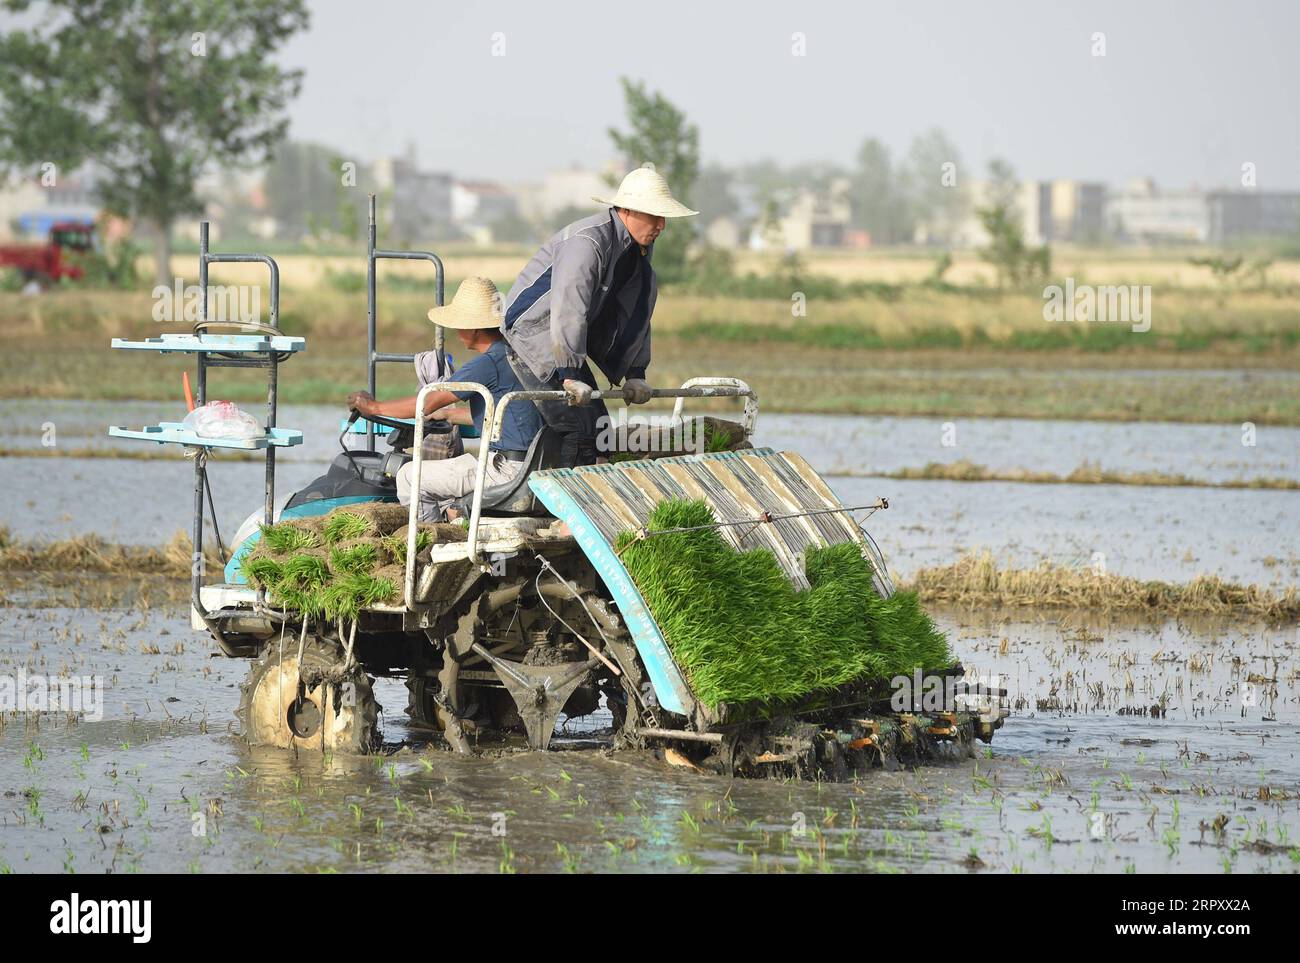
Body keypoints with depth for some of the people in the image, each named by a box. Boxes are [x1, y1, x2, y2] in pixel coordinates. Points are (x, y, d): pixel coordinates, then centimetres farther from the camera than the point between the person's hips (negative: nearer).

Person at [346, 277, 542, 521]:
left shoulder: (489, 363, -17)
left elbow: (428, 403, -12)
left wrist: (374, 407, 1)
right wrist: (449, 414, 37)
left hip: (506, 468, -10)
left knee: (410, 477, 0)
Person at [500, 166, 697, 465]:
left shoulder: (641, 246, 5)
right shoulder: (587, 241, -25)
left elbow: (637, 314, 13)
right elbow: (569, 309, -33)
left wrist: (636, 374, 9)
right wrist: (571, 378, -36)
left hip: (563, 341, 10)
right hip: (533, 334, -10)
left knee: (600, 430, 5)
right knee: (581, 429, -19)